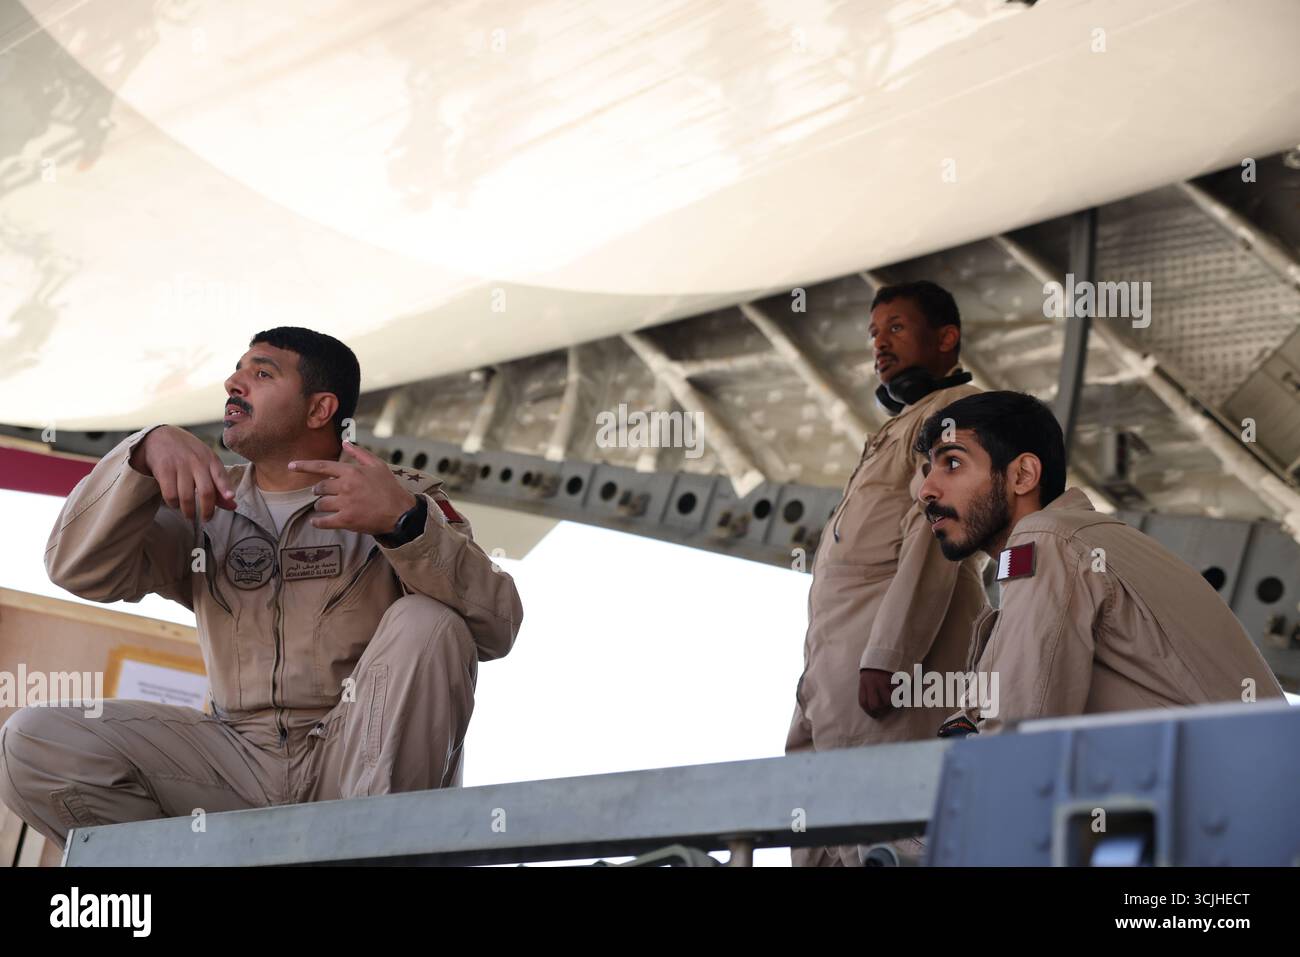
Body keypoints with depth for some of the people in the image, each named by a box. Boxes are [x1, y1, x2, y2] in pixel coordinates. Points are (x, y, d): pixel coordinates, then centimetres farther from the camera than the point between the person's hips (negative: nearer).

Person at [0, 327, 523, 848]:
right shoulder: (207, 501, 14)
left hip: (371, 757, -2)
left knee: (430, 625, -28)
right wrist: (147, 449, -17)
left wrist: (405, 523, -29)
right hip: (243, 761, 2)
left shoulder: (403, 496, 4)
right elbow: (78, 569, -1)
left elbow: (496, 628, -12)